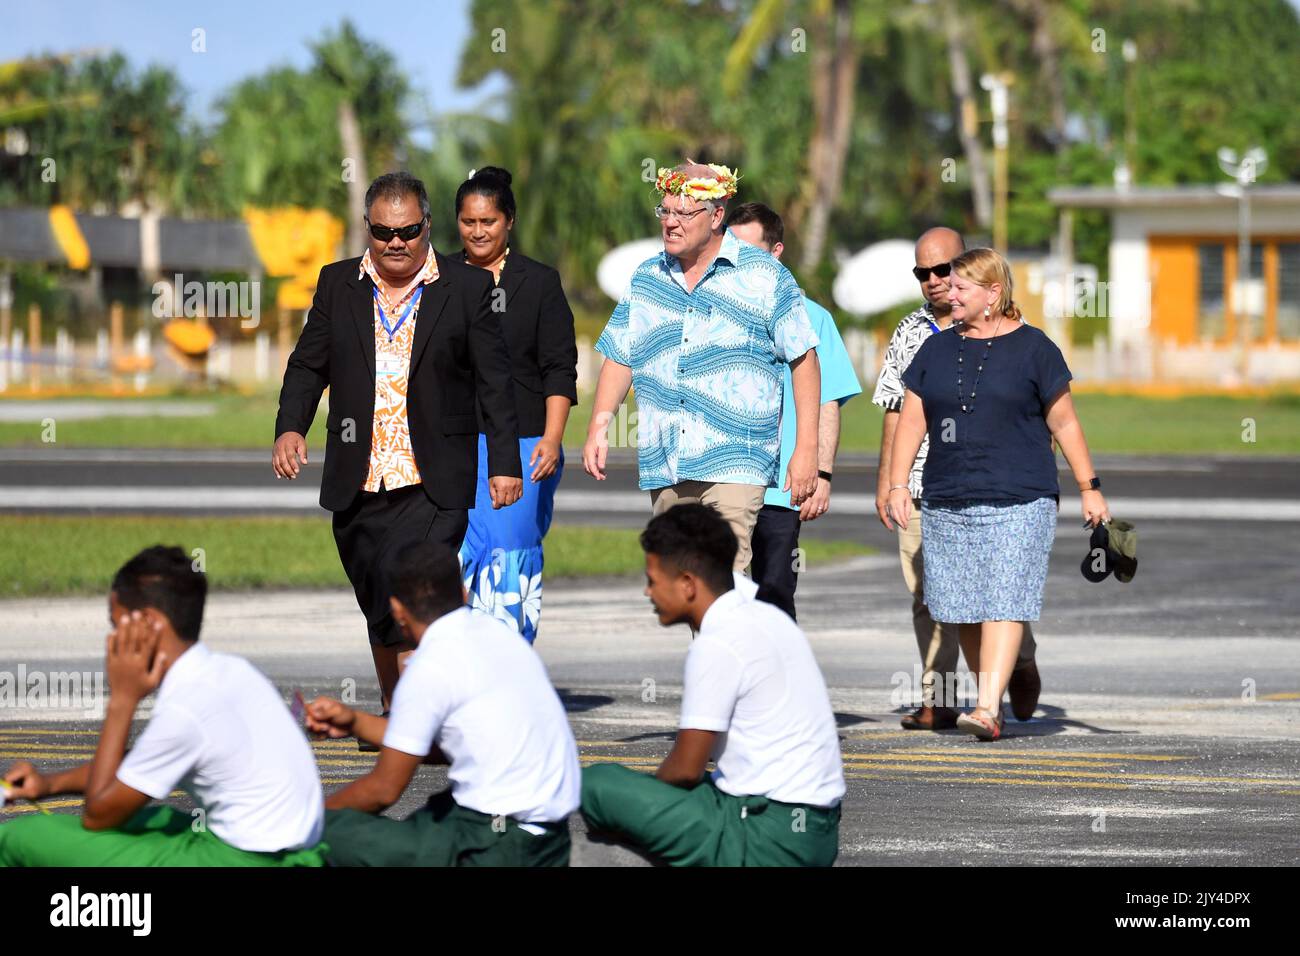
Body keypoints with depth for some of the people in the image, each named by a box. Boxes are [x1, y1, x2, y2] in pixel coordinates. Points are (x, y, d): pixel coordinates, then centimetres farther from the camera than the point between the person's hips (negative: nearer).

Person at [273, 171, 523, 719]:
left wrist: (505, 462, 0)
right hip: (358, 483, 4)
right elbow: (308, 365, 11)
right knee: (378, 606, 12)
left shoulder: (467, 288, 1)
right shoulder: (338, 285, 9)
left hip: (432, 485, -4)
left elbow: (494, 381, 3)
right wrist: (290, 426, -6)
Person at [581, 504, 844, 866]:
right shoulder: (768, 617, 13)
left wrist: (649, 786, 8)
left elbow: (686, 768, -12)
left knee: (596, 785, -9)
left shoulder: (716, 646, -15)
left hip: (770, 840, -9)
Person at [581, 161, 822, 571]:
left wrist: (806, 449, -5)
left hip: (734, 463, -5)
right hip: (664, 465, 5)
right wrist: (598, 427, 4)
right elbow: (620, 358, 17)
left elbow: (803, 361, 0)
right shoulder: (646, 279, 13)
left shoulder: (765, 276, 0)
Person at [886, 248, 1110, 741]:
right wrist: (897, 484, 3)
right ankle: (992, 697, 16)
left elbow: (1064, 422, 5)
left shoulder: (1033, 349, 2)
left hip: (1018, 502, -5)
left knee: (1003, 604, -13)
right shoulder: (936, 350, 14)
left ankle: (988, 708, -21)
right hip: (947, 504, 5)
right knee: (964, 610, 3)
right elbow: (911, 420, 13)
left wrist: (1089, 488, 5)